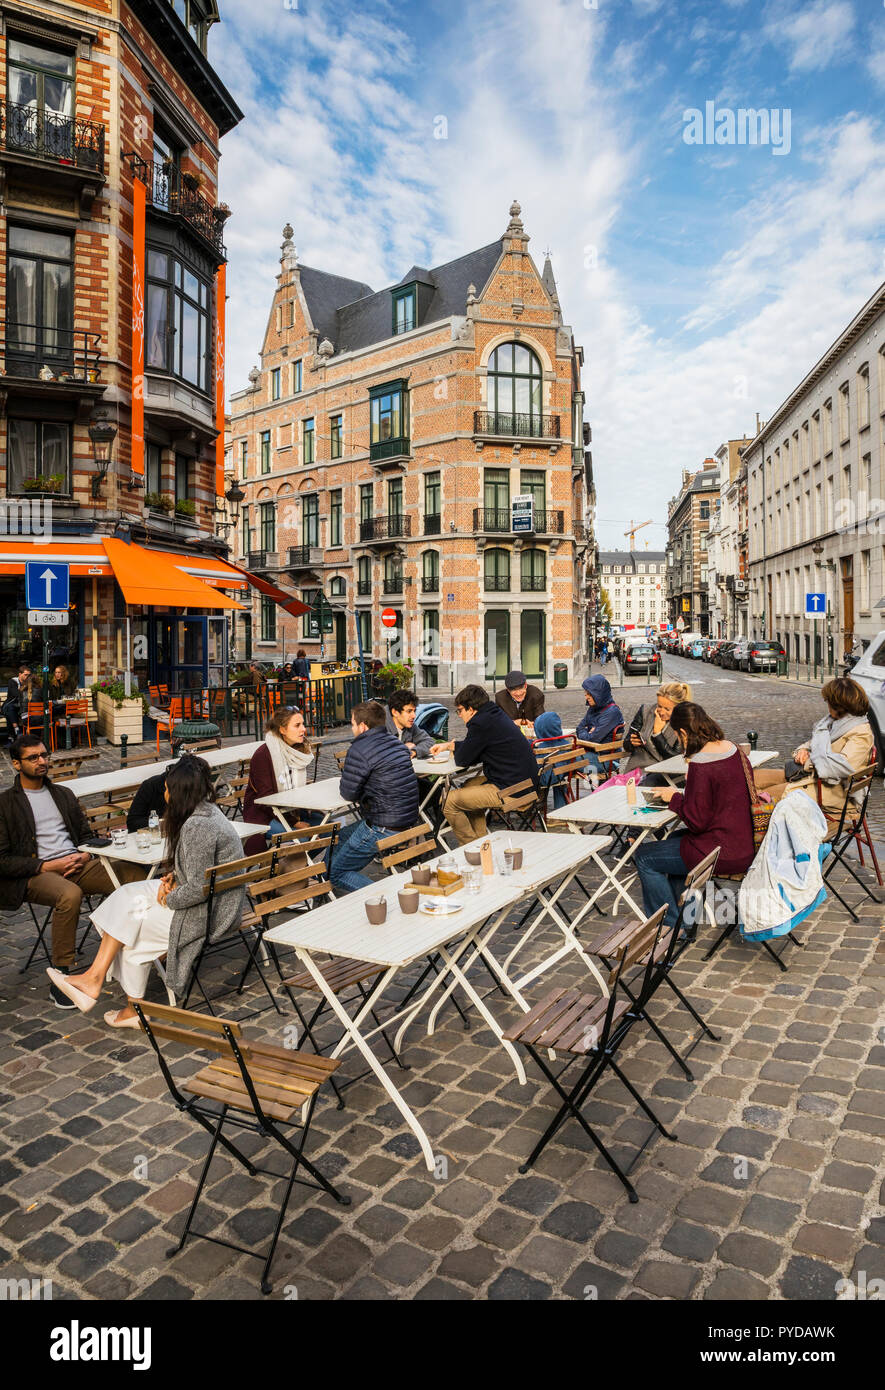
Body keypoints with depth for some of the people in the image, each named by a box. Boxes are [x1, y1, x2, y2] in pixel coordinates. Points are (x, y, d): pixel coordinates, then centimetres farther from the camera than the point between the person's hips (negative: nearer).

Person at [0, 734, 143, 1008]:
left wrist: (85, 855, -1)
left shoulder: (63, 794, 20)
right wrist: (46, 866, -14)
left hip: (75, 864, 5)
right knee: (70, 894, -40)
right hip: (34, 873, -5)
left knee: (135, 875, -21)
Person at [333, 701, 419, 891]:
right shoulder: (396, 743, 10)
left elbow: (348, 794, -11)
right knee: (340, 836, 27)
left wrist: (345, 773, 10)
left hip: (383, 829, -9)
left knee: (335, 873, 2)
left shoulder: (359, 749, -17)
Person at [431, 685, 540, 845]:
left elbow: (462, 760, -9)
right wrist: (448, 745, 25)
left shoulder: (481, 723, -18)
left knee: (449, 801, -5)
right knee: (469, 786, 30)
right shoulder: (496, 714, 12)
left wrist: (454, 745, 11)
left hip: (511, 792, -10)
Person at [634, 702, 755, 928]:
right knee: (674, 838, 32)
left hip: (723, 855, -9)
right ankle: (679, 909, 41)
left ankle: (673, 926, 15)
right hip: (744, 845, 9)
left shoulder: (700, 765, -24)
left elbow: (696, 822, -21)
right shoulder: (733, 750, 2)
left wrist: (674, 797, -6)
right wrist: (682, 795, 11)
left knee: (644, 857, 5)